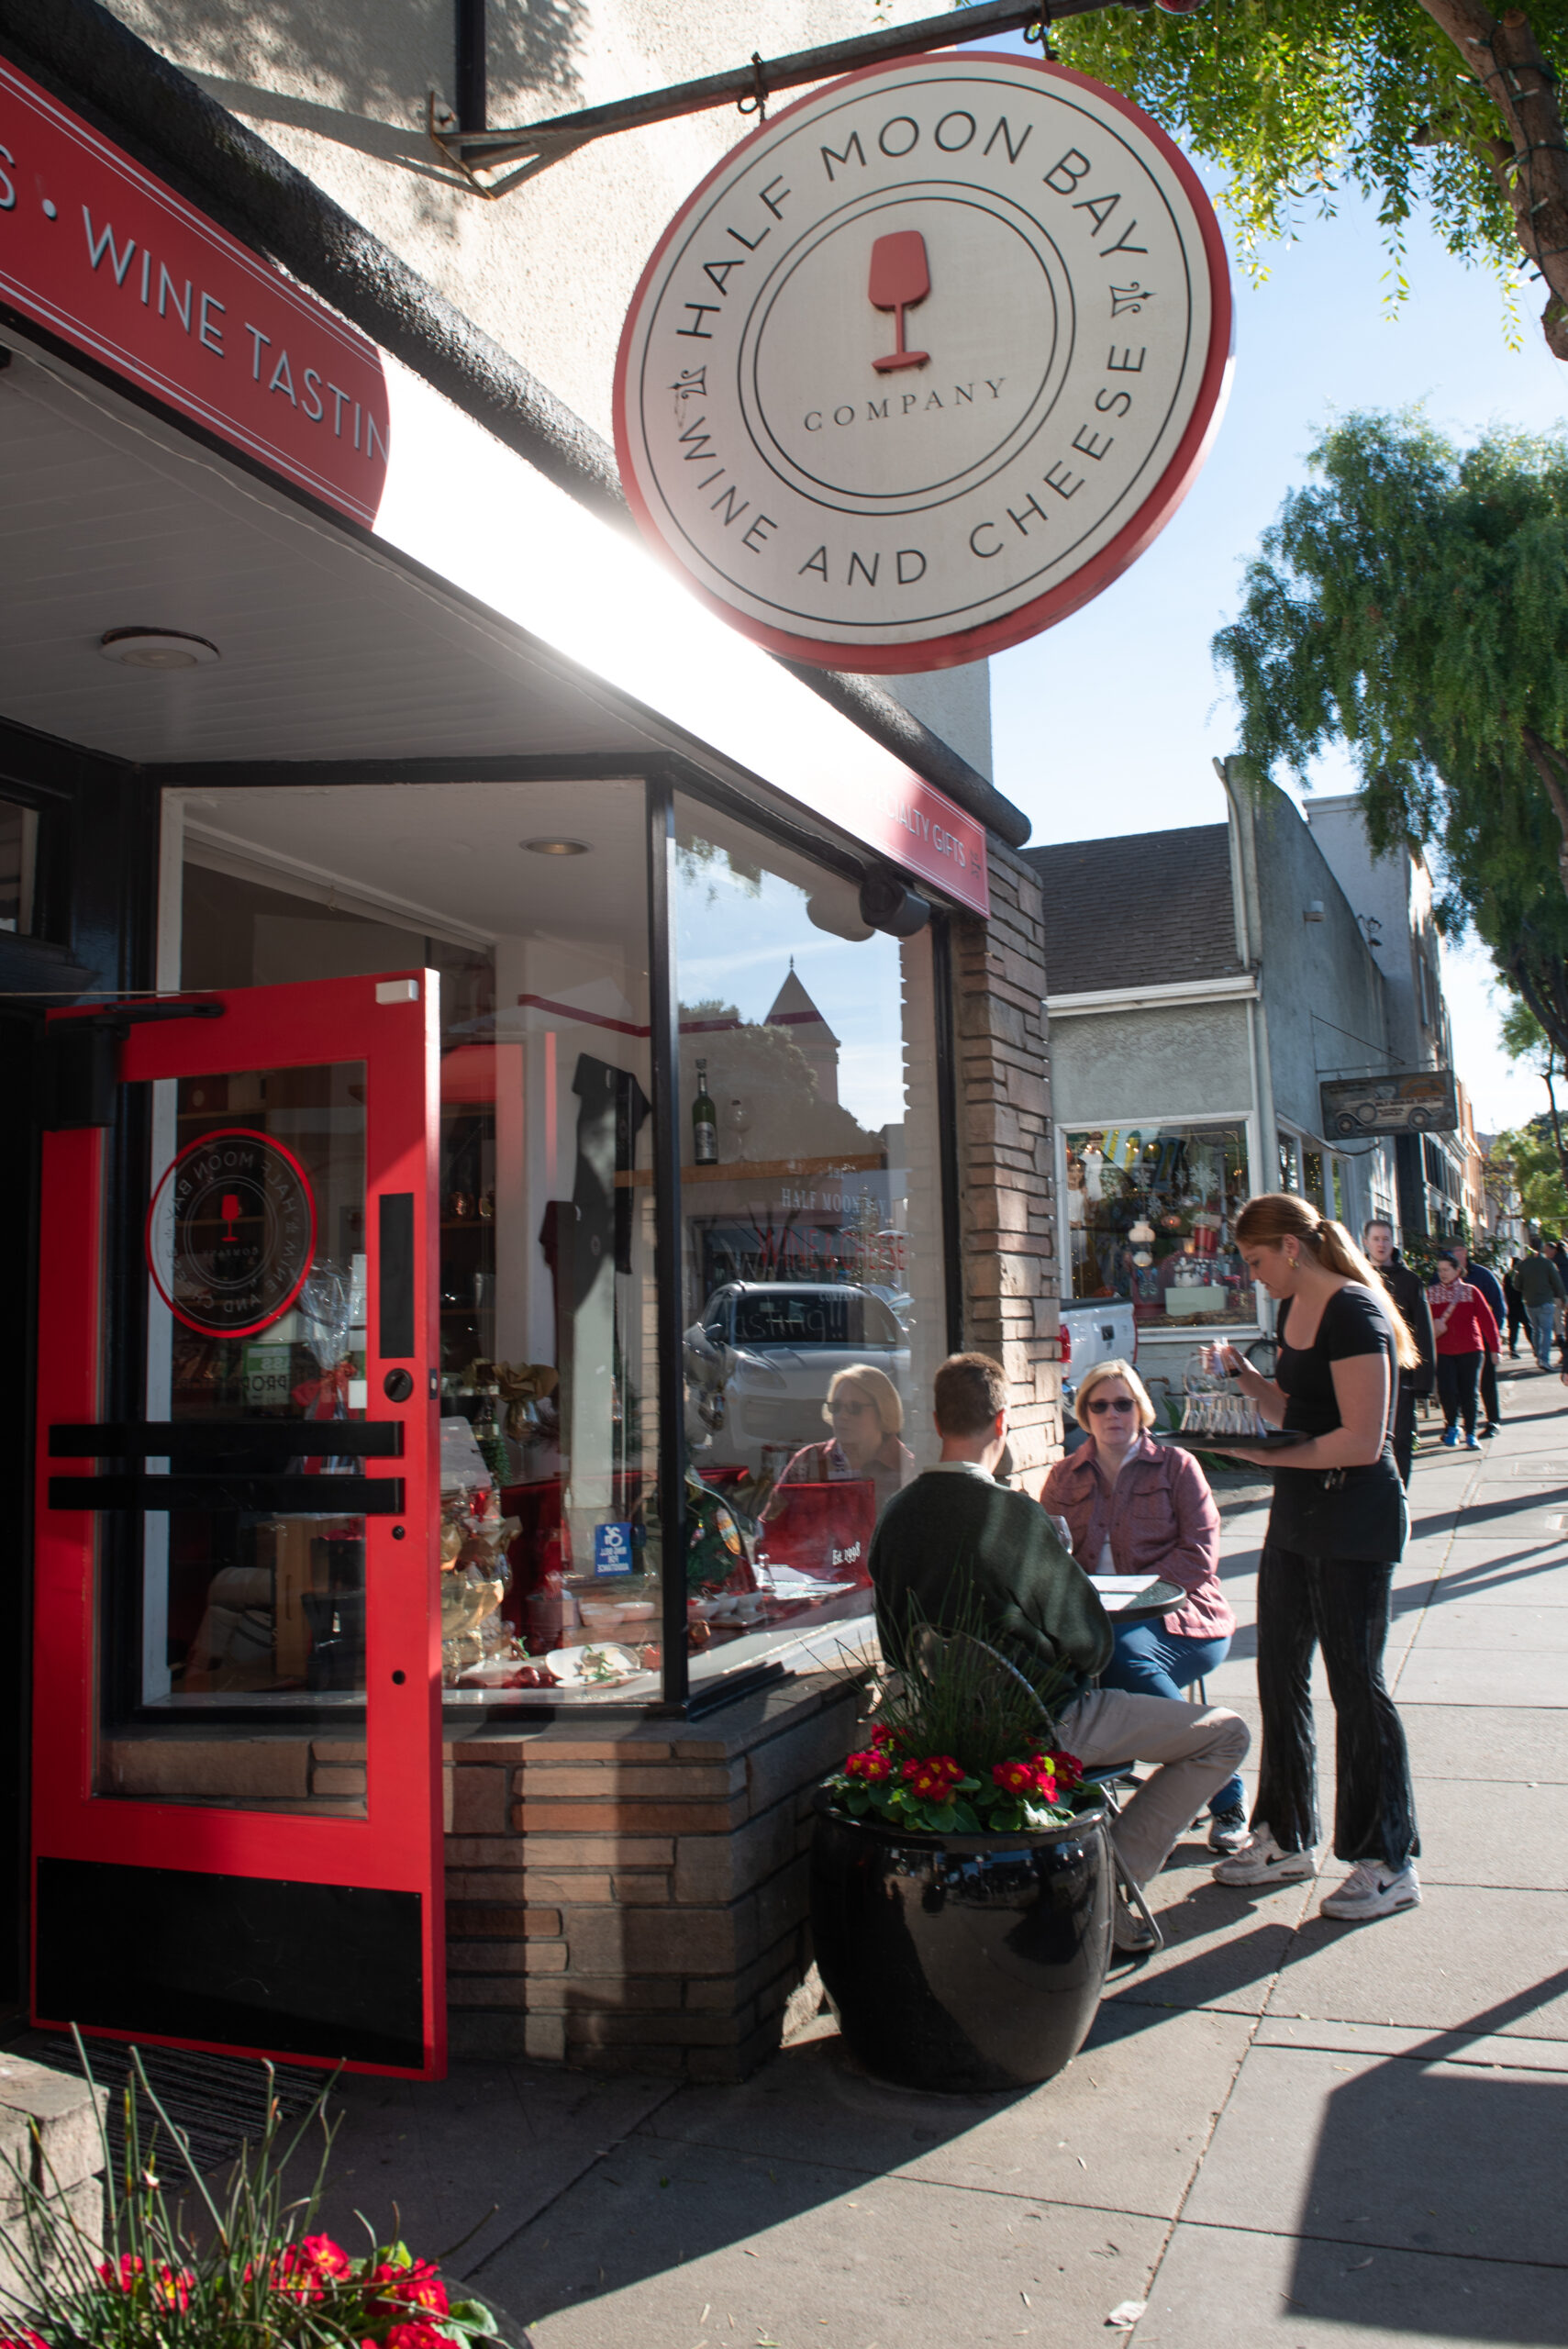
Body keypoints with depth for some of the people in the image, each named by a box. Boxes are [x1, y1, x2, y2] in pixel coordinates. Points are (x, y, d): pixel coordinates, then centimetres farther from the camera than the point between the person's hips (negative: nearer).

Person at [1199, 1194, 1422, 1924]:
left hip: (1355, 1520, -9)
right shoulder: (1293, 1311, 9)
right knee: (1279, 1677, 15)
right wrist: (1244, 1376, 3)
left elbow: (1361, 1441, -24)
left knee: (1355, 1684, 0)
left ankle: (1389, 1862, 15)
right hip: (1298, 1517, 9)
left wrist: (1263, 1453, -24)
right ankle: (1287, 1839, 29)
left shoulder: (1353, 1315, -19)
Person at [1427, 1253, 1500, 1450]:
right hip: (1443, 1352, 1)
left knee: (1469, 1393, -1)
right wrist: (1433, 1328, -17)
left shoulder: (1471, 1292, 4)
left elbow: (1487, 1320, 4)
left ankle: (1470, 1434, 11)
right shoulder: (1433, 1294, 8)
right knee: (1447, 1390, -9)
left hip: (1470, 1350, -1)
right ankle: (1452, 1427, 16)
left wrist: (1494, 1347, 1)